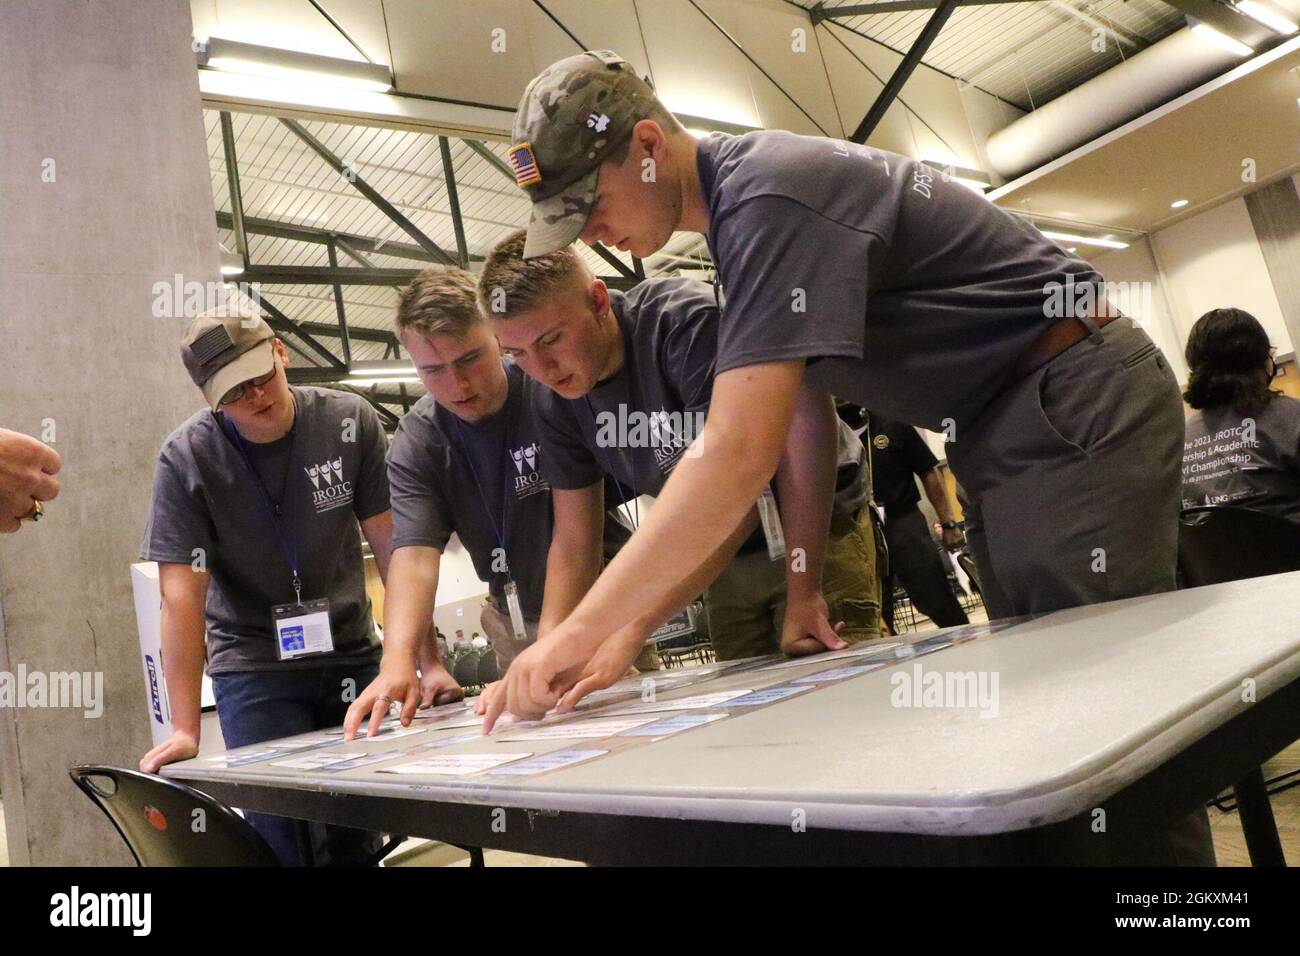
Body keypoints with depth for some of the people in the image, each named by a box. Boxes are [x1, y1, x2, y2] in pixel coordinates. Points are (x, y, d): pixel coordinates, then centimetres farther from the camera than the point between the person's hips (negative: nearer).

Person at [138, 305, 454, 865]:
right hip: (253, 666, -1)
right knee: (284, 834, -8)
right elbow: (182, 597, -15)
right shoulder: (186, 459, -12)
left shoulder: (350, 422, -7)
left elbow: (393, 547, -6)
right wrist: (185, 728, -20)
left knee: (356, 837, 3)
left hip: (351, 654, 2)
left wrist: (429, 661, -10)